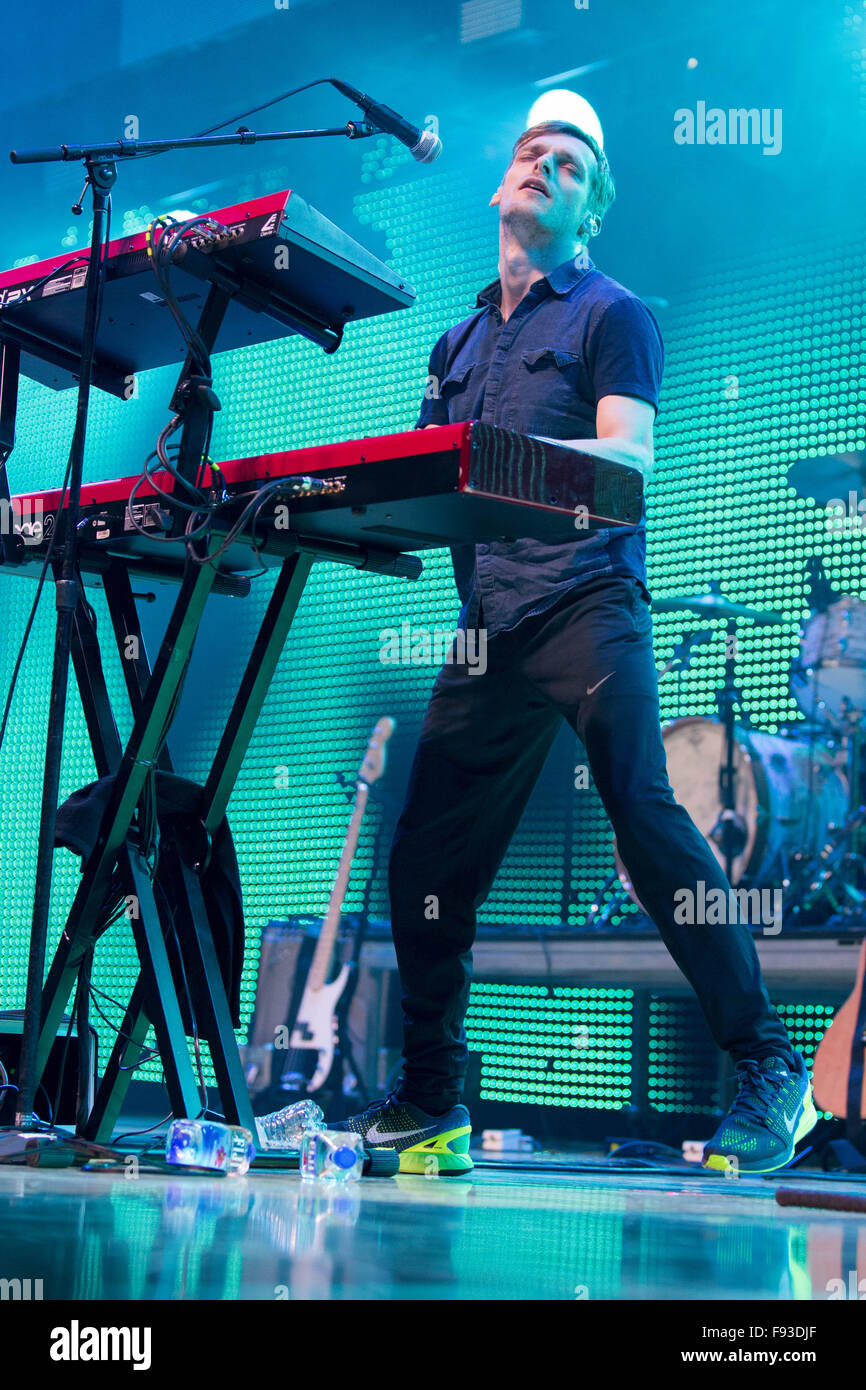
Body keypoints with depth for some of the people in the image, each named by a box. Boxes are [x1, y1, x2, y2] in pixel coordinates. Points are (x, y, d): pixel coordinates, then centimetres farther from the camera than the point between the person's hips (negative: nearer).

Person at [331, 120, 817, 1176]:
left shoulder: (609, 314, 8)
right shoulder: (459, 343, 27)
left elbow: (626, 460, -7)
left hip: (587, 601, -6)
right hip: (489, 623, 6)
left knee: (647, 818, -16)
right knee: (426, 859, 1)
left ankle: (768, 1071, -9)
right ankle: (431, 1100, 12)